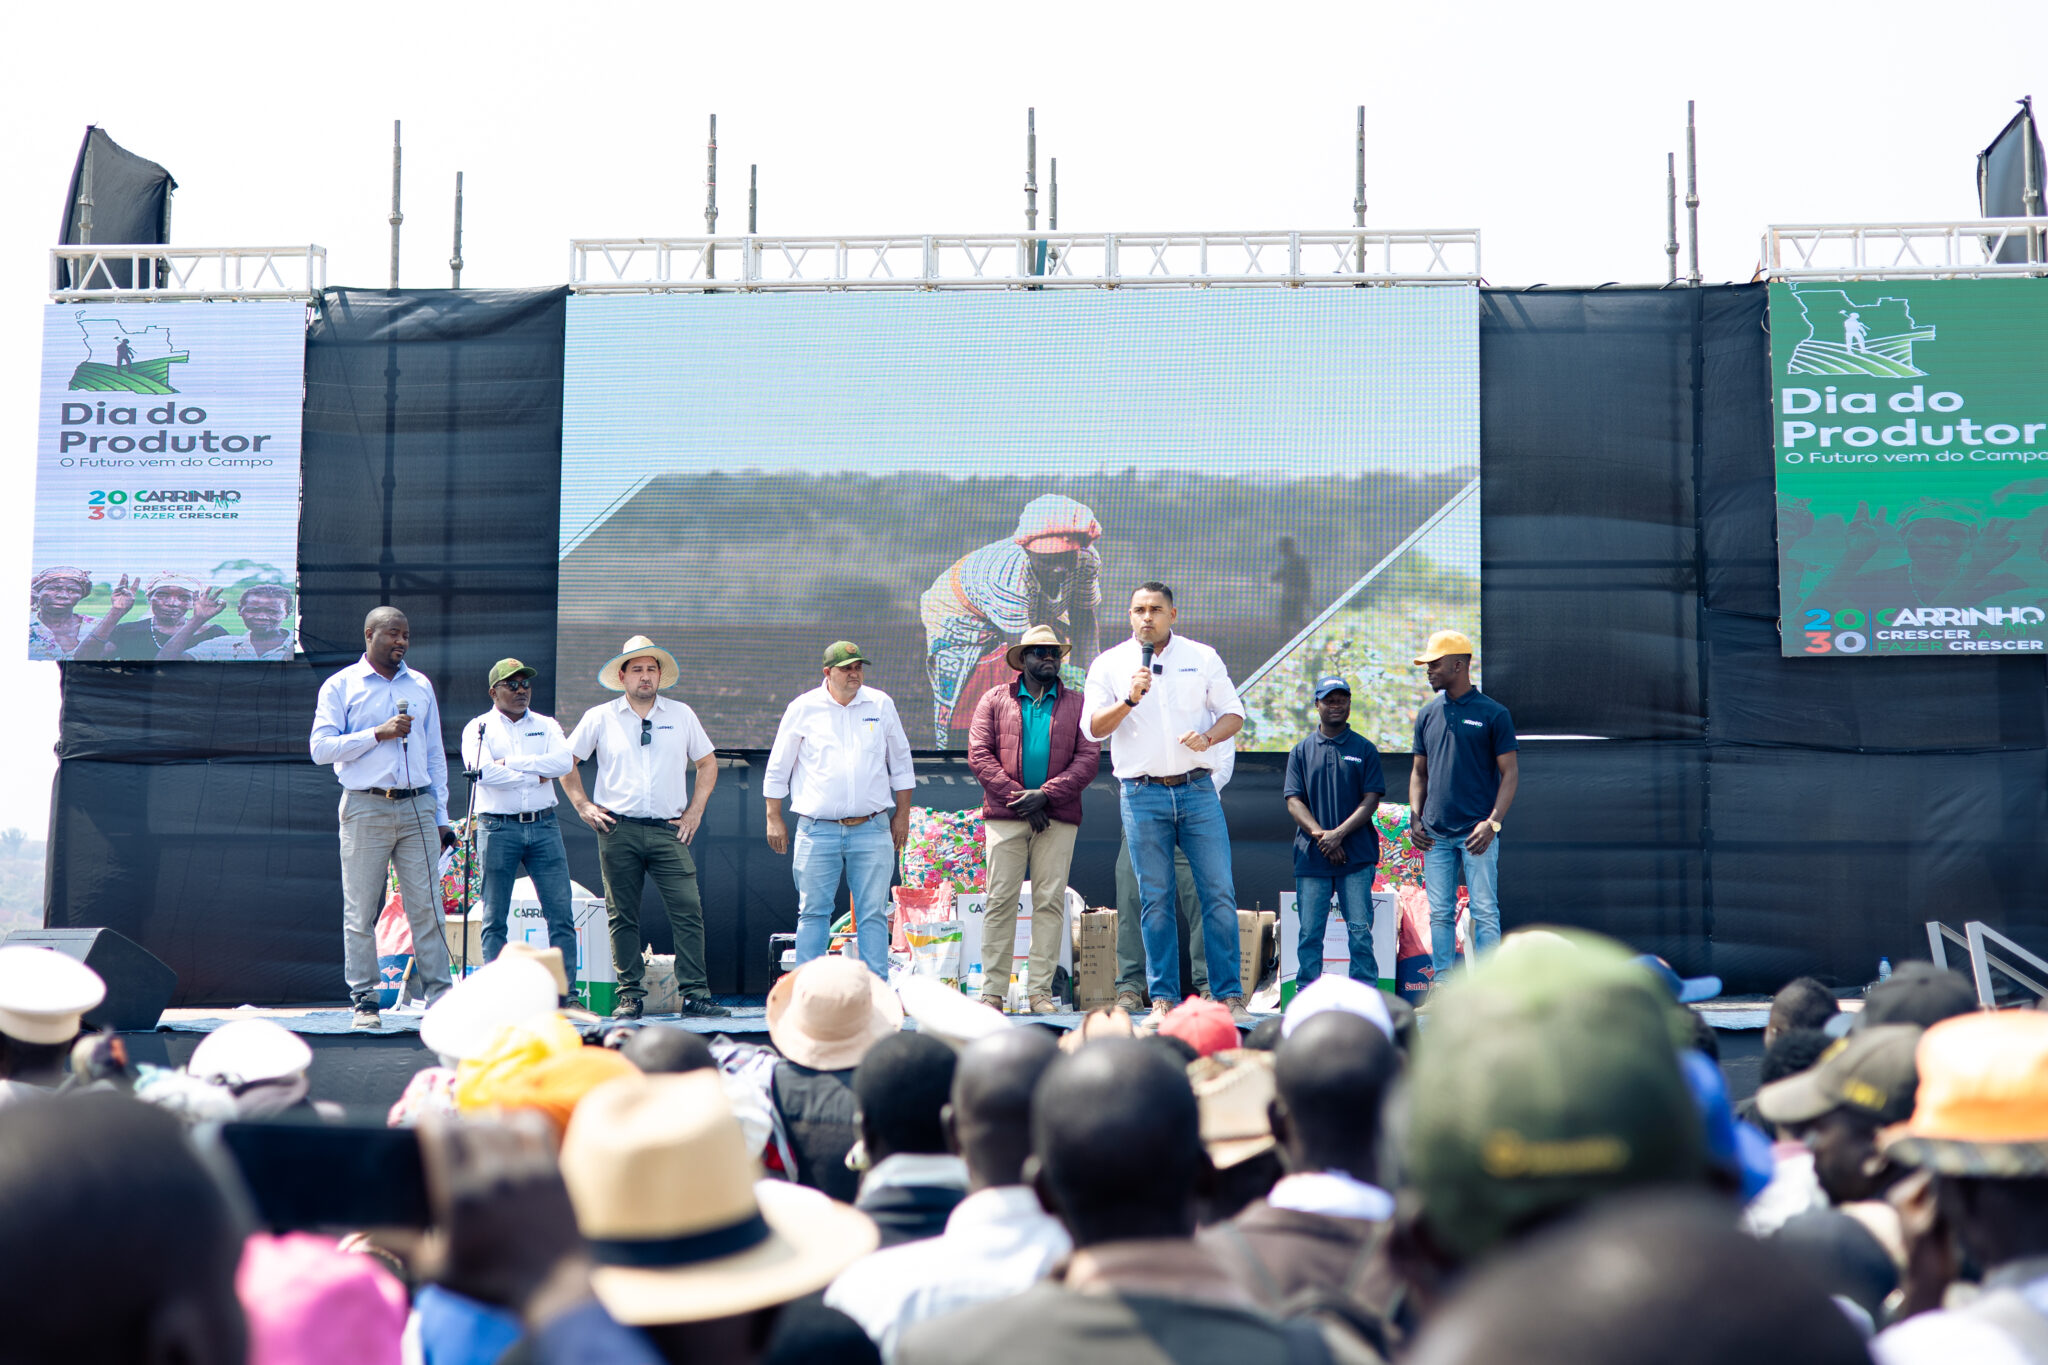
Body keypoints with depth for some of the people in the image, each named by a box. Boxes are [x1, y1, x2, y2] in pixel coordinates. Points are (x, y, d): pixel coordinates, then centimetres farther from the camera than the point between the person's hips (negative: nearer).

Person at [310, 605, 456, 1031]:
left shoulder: (421, 686, 16)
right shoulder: (341, 686, 5)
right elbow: (321, 748, -4)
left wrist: (441, 816, 13)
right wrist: (378, 733, -12)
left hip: (417, 808, 3)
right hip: (365, 808, -2)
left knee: (427, 906, -2)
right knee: (361, 910, 0)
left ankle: (440, 997, 0)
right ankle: (364, 1001, 7)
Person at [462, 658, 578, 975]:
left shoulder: (546, 725, 14)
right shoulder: (478, 728, 6)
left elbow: (564, 761, -5)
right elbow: (484, 771, -13)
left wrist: (510, 762, -9)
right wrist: (537, 776, -6)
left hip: (543, 826, 2)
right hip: (498, 827, -2)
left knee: (561, 913, -4)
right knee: (495, 918, 2)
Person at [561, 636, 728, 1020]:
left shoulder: (681, 715, 10)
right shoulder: (600, 718, 6)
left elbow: (707, 763, 18)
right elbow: (567, 762, 15)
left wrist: (694, 812, 9)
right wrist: (584, 806, 6)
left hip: (668, 830, 1)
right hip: (618, 830, 0)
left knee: (688, 911, -9)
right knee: (622, 915, 2)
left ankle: (693, 994, -6)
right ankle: (631, 995, 10)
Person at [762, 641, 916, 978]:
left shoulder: (881, 705, 9)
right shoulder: (803, 709, 3)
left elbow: (900, 763, 17)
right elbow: (777, 769, 10)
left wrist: (902, 814, 13)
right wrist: (774, 819, 7)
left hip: (871, 829, 1)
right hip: (817, 831, -1)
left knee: (873, 914, 0)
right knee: (813, 913, 2)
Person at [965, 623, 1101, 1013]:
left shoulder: (1076, 705, 13)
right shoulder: (995, 700, 12)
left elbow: (1088, 759, 3)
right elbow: (979, 754, 2)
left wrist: (1045, 795, -10)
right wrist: (1017, 798, -8)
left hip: (1057, 818, 1)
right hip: (1005, 816, -1)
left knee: (1050, 902, -2)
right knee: (1000, 901, -3)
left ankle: (1040, 990, 3)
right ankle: (992, 991, 1)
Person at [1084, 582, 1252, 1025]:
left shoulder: (1202, 657, 9)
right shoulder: (1109, 664, 7)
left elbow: (1234, 713, 11)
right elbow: (1094, 726, 1)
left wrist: (1207, 736, -9)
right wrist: (1130, 699, -14)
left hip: (1197, 789, 1)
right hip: (1142, 793, 0)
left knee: (1219, 892, -4)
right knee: (1155, 898, 2)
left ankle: (1229, 995, 2)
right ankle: (1163, 997, 8)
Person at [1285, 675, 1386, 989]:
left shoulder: (1364, 749, 8)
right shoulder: (1302, 751, 12)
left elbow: (1371, 800, 0)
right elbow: (1294, 801, 5)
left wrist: (1339, 833, -12)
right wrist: (1319, 834, -11)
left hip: (1356, 857, -1)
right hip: (1312, 856, 1)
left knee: (1360, 931, -4)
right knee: (1309, 933, 1)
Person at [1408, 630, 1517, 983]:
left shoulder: (1493, 714, -1)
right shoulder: (1428, 715, 13)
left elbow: (1510, 773, -2)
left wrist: (1493, 822, -13)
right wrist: (1415, 819, 6)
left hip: (1477, 832, -5)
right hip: (1436, 834, 5)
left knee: (1484, 912, -4)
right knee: (1440, 914, 6)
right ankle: (1441, 986, 11)